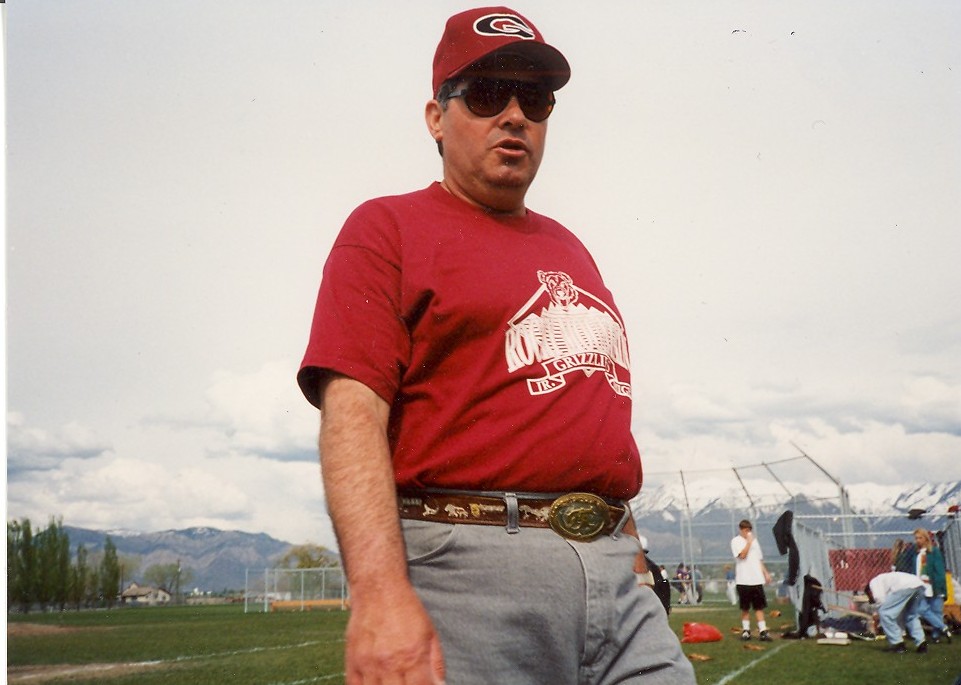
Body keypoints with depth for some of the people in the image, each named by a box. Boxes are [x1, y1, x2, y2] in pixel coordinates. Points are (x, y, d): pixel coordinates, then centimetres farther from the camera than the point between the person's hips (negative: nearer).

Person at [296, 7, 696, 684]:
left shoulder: (569, 247, 22)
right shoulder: (387, 228, 2)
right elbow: (352, 412, -12)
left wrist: (626, 549, 15)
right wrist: (379, 590, -24)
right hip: (467, 570, -6)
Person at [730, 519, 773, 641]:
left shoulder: (754, 540, 17)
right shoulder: (736, 541, -1)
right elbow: (742, 555, -16)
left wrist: (766, 573, 13)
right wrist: (749, 541, -14)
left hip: (757, 579, 5)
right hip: (743, 580, -4)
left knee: (759, 606, -1)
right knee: (745, 608, 3)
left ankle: (762, 631, -3)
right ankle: (746, 630, 13)